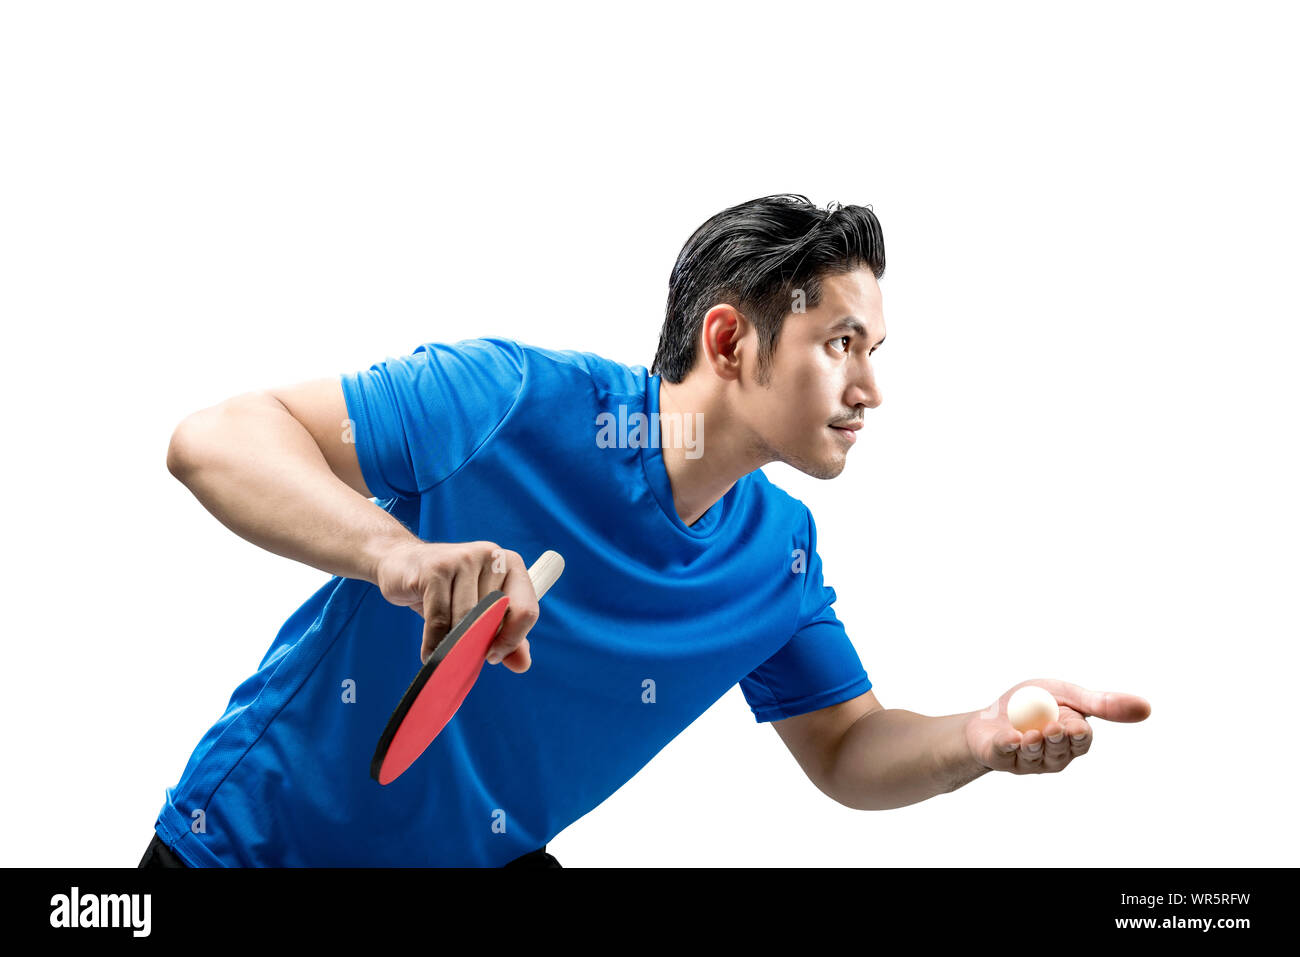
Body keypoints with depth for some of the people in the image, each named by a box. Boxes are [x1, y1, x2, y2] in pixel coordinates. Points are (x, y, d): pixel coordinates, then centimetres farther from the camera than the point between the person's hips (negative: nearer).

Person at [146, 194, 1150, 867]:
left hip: (487, 853, 5)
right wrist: (399, 553, -47)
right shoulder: (514, 402, -26)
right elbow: (214, 439, -30)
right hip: (262, 833, -4)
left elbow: (846, 752, 2)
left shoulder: (780, 553, -5)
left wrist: (982, 738, -19)